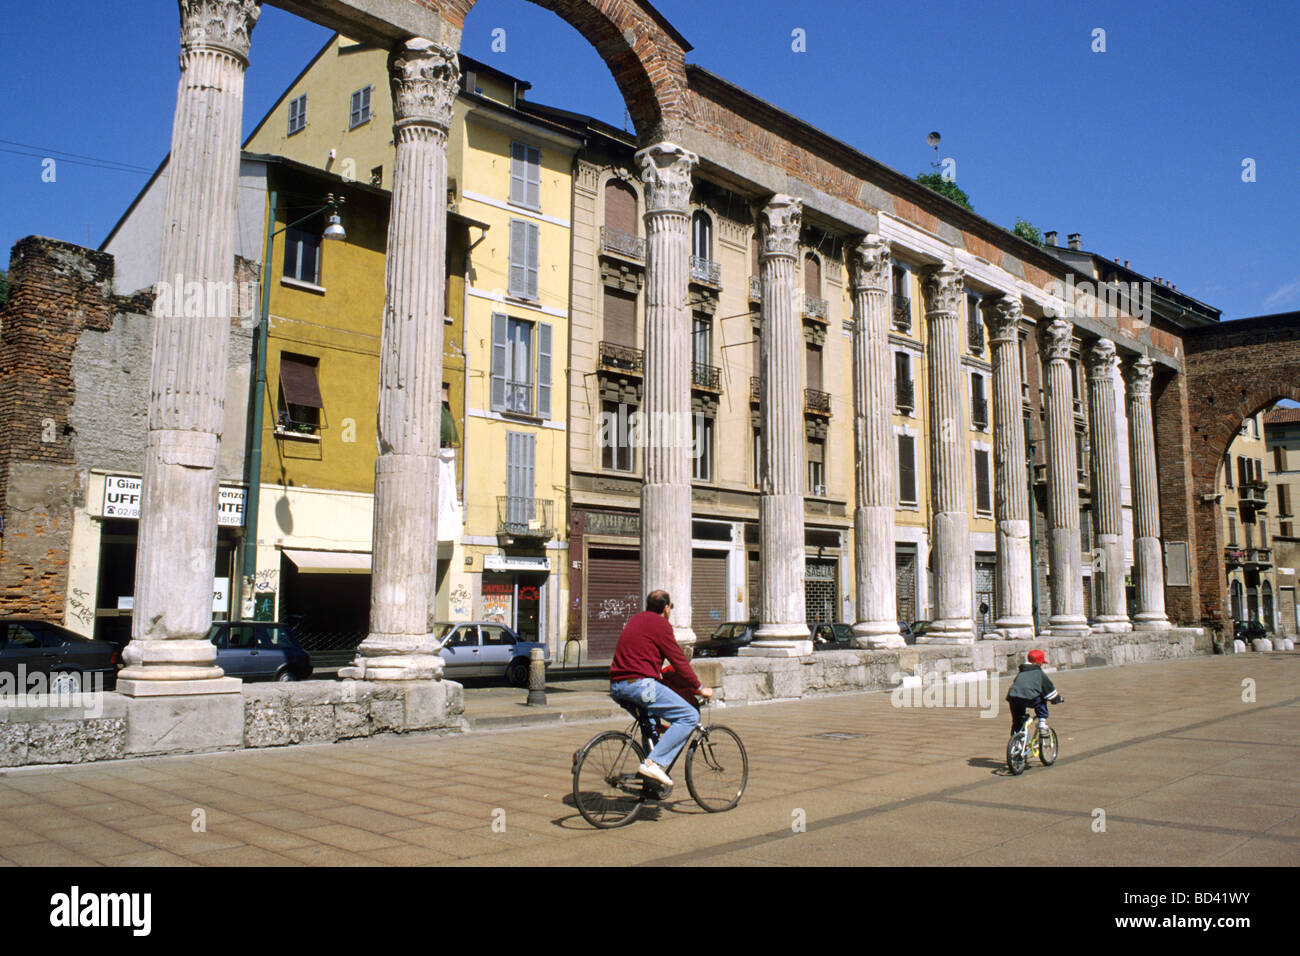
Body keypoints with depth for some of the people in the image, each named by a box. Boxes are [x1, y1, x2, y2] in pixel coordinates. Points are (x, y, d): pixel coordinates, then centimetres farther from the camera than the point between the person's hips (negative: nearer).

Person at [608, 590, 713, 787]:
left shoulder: (636, 619, 23)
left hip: (616, 686, 10)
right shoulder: (660, 624, -4)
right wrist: (699, 688, 6)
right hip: (640, 683, -10)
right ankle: (654, 763, -17)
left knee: (651, 717, 34)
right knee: (689, 716, -7)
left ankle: (650, 784, 30)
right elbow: (679, 661, -4)